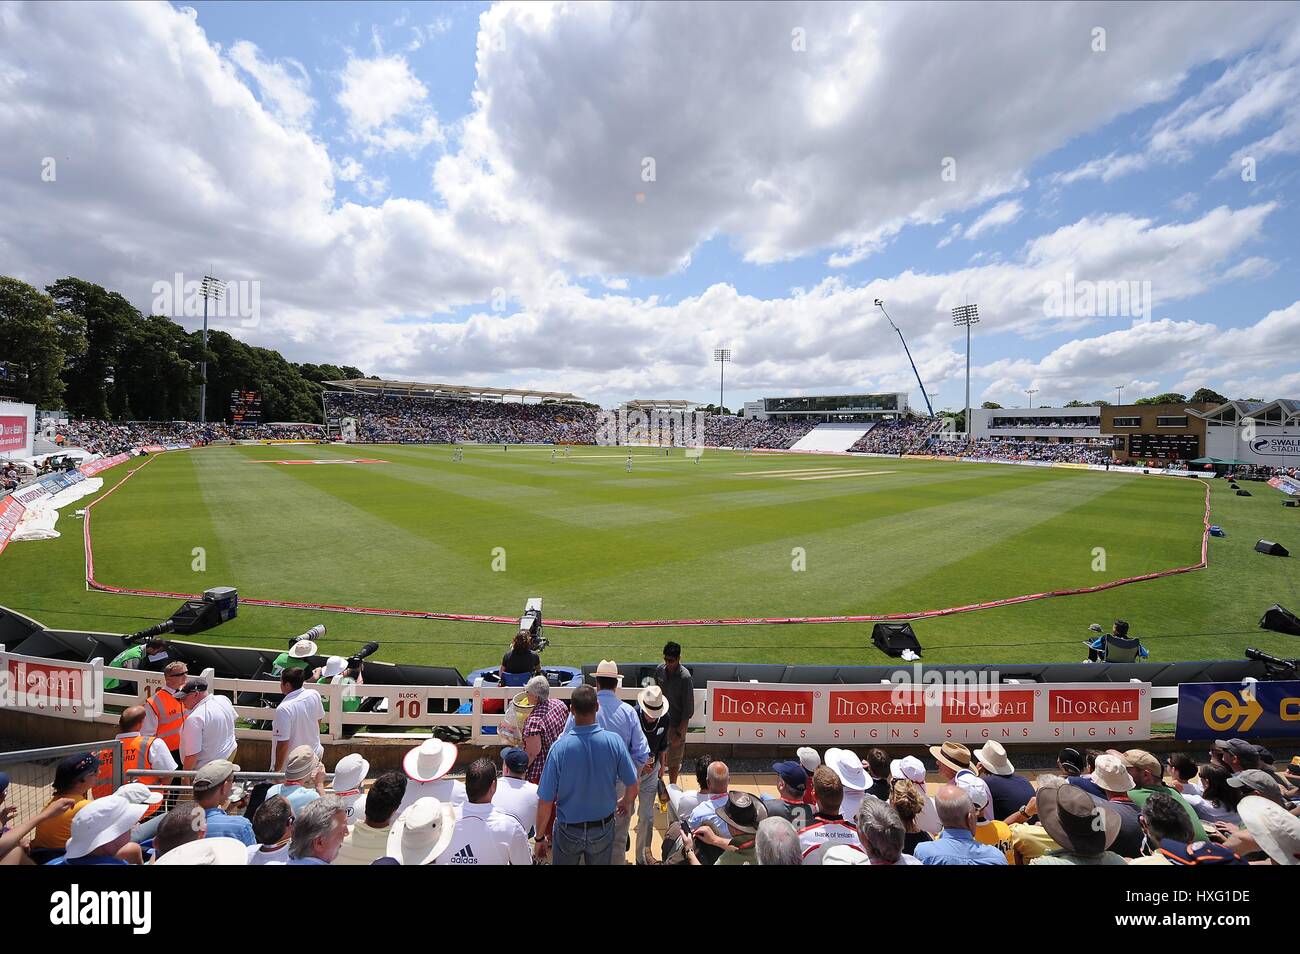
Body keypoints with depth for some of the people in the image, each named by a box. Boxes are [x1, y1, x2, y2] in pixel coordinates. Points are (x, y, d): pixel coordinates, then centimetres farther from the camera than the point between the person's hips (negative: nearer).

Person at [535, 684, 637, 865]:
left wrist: (540, 838, -1)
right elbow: (633, 787, -9)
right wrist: (626, 803, 13)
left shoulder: (559, 747, -25)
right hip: (603, 829, 1)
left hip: (568, 831, -1)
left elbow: (545, 801, -18)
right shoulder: (614, 742, -21)